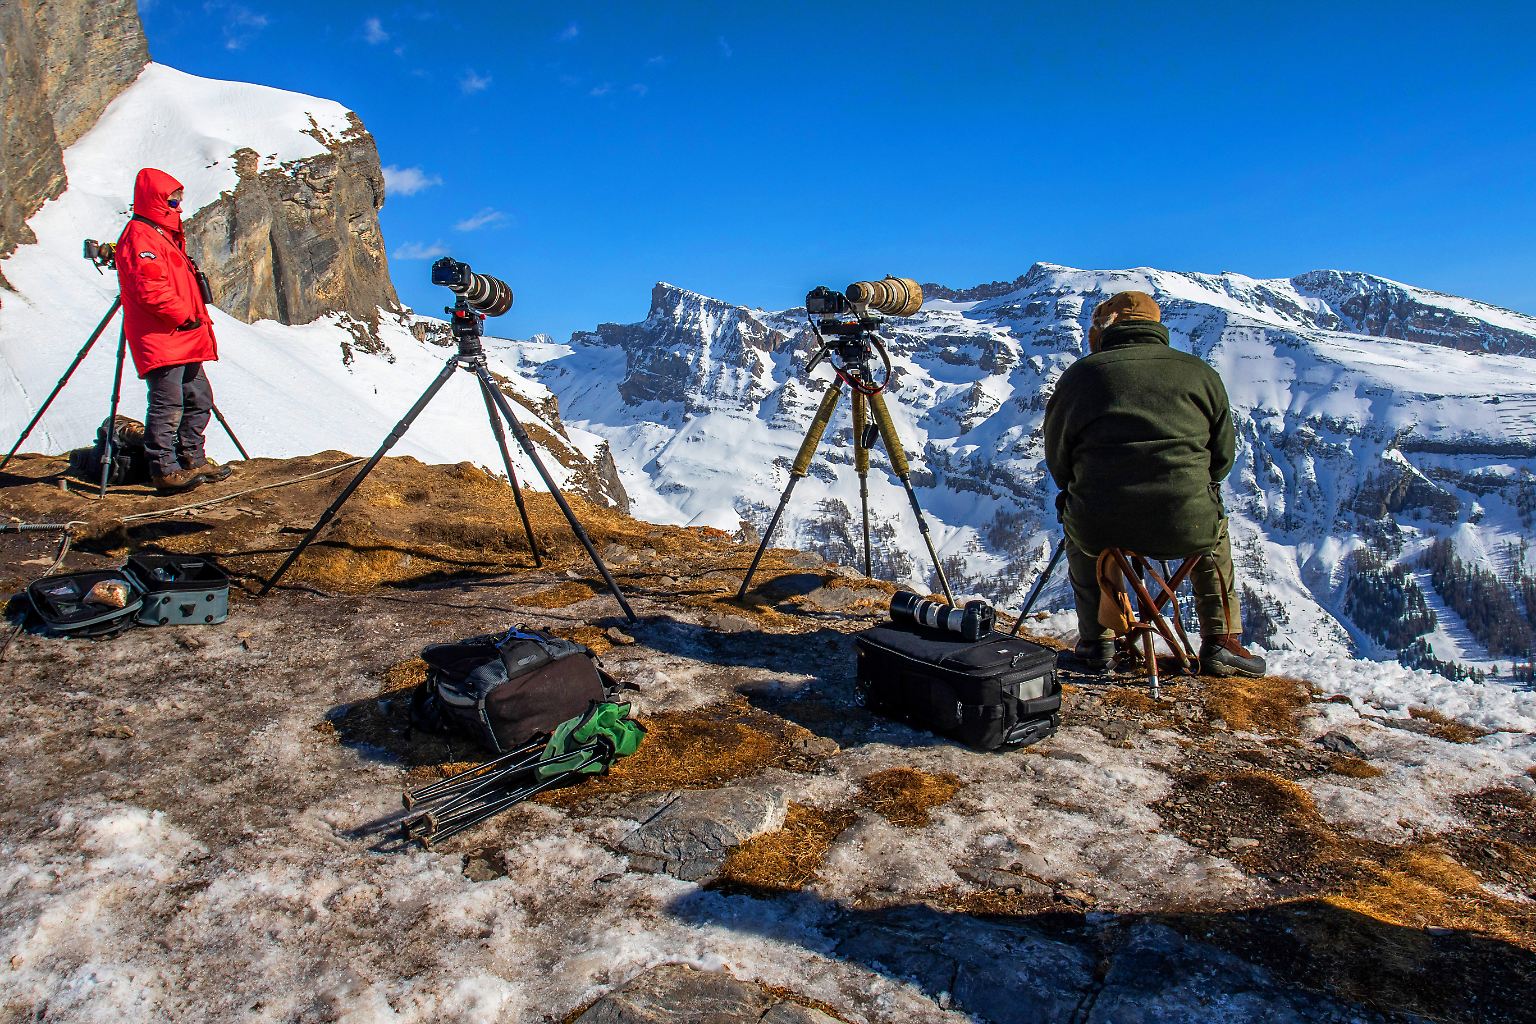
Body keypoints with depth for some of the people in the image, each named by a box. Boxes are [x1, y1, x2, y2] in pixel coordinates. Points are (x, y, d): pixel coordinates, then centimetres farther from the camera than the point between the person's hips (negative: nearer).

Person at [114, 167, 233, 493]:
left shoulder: (165, 234, 23)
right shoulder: (140, 236, -10)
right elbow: (150, 288, -22)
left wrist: (198, 318, 15)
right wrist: (184, 316, -15)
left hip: (182, 338, 11)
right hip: (160, 340, -11)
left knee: (199, 398, 14)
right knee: (167, 405, -9)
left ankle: (192, 459, 23)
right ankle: (164, 469, -4)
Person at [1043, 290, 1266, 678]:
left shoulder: (1080, 374, 3)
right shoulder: (1201, 373, 9)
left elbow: (1057, 459, 8)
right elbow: (1223, 455, 14)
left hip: (1099, 528, -1)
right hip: (1189, 528, 1)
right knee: (1215, 530, 36)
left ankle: (1095, 641, 34)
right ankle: (1221, 642, 31)